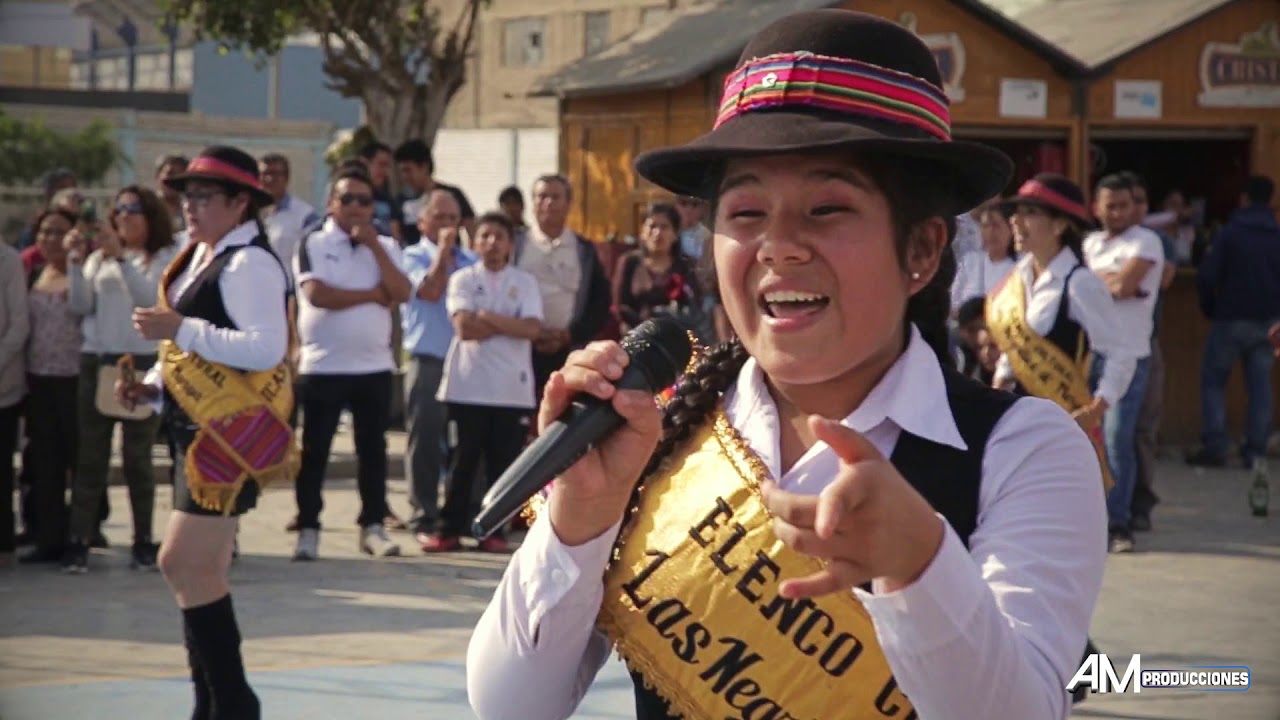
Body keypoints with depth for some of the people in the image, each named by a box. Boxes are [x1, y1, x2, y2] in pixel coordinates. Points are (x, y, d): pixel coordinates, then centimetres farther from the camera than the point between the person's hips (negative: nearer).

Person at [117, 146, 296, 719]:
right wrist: (151, 387, 7)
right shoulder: (200, 258, 15)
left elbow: (265, 349, -26)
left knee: (183, 563, -12)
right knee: (202, 572, 14)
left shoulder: (248, 264, -14)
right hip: (199, 430, 10)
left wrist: (179, 329, -24)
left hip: (230, 435, -10)